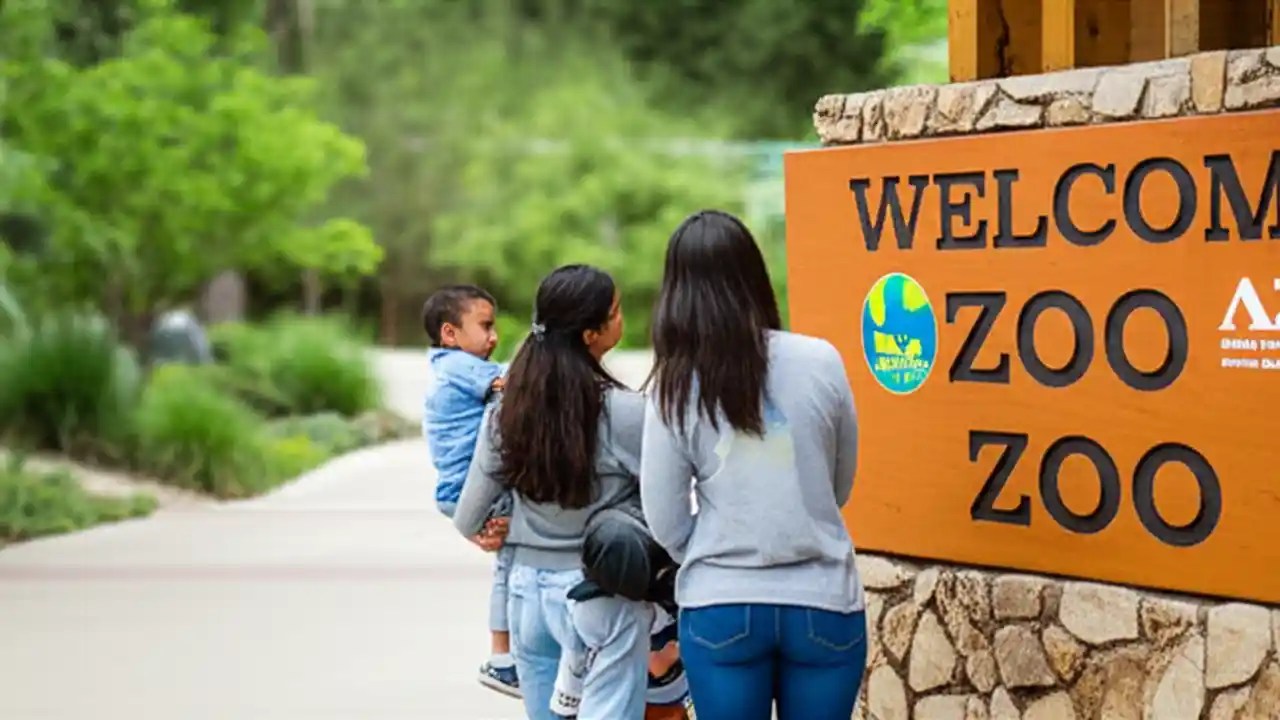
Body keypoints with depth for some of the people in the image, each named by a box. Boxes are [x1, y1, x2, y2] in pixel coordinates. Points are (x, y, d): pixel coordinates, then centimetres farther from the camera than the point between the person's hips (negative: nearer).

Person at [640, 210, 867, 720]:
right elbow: (841, 486, 7)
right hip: (823, 603, 0)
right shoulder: (821, 361, -5)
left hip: (720, 609, 0)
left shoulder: (674, 388, -7)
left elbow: (666, 523, -4)